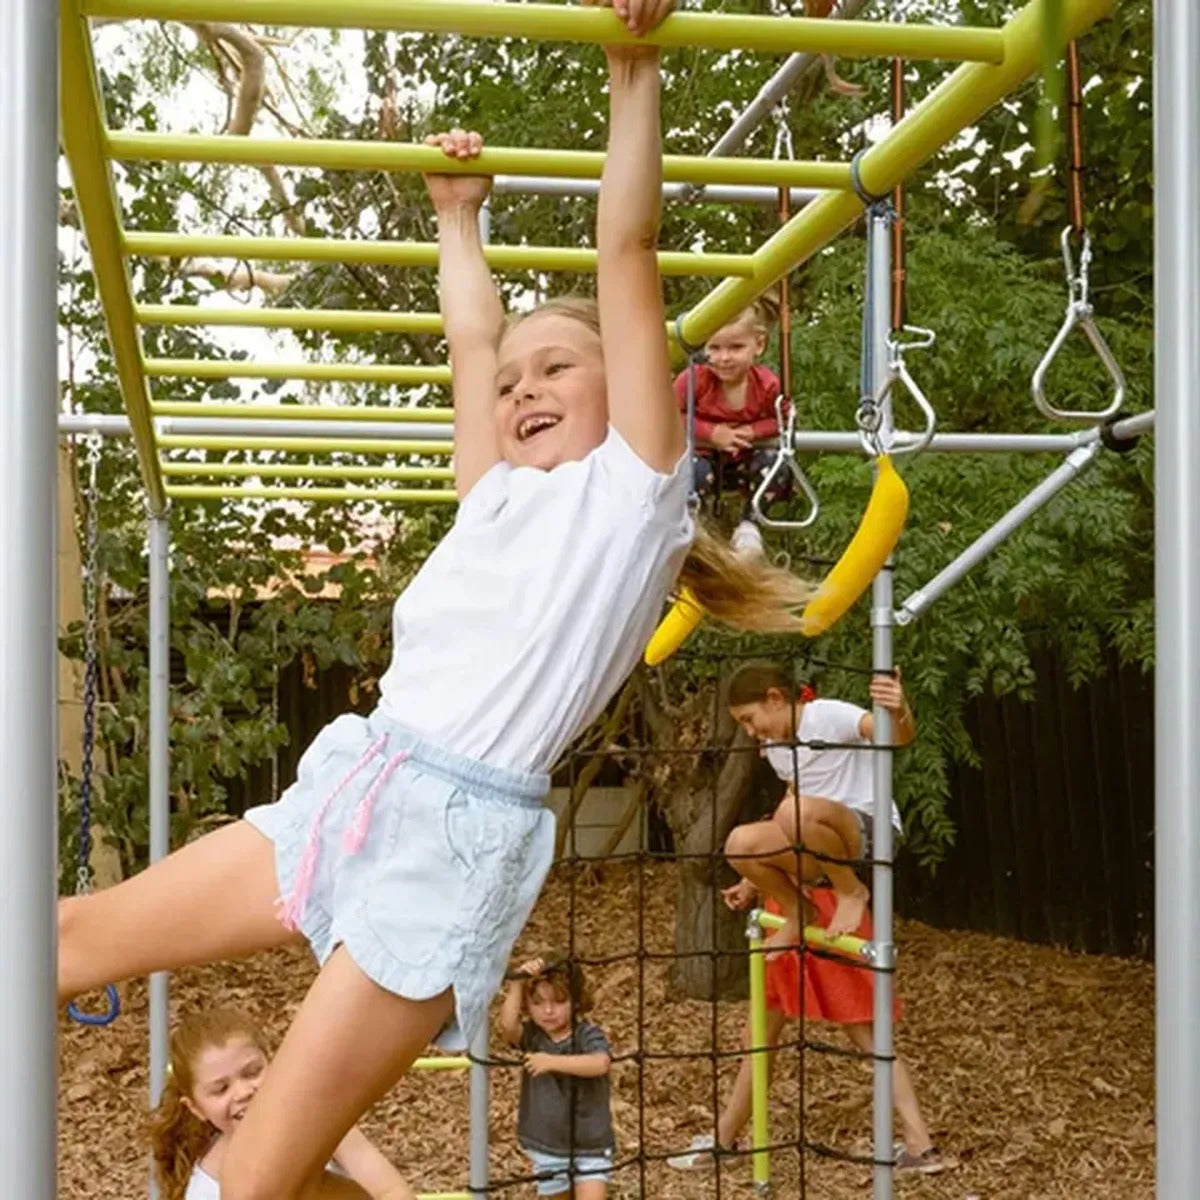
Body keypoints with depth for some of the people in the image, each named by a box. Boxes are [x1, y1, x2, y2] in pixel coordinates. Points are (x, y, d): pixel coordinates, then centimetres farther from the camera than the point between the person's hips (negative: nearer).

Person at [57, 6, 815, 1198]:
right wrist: (457, 214, 40)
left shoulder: (633, 487, 3)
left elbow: (626, 256, -1)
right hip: (347, 787, 8)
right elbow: (471, 339, 30)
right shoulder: (495, 497, 20)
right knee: (81, 933, 19)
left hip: (456, 829, -8)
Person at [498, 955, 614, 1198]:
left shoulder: (588, 1035, -13)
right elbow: (507, 1025, -25)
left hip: (590, 1148, -4)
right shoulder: (532, 1035, -3)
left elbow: (600, 1064, -34)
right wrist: (517, 983, -27)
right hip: (546, 1148, 4)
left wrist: (552, 1062, -34)